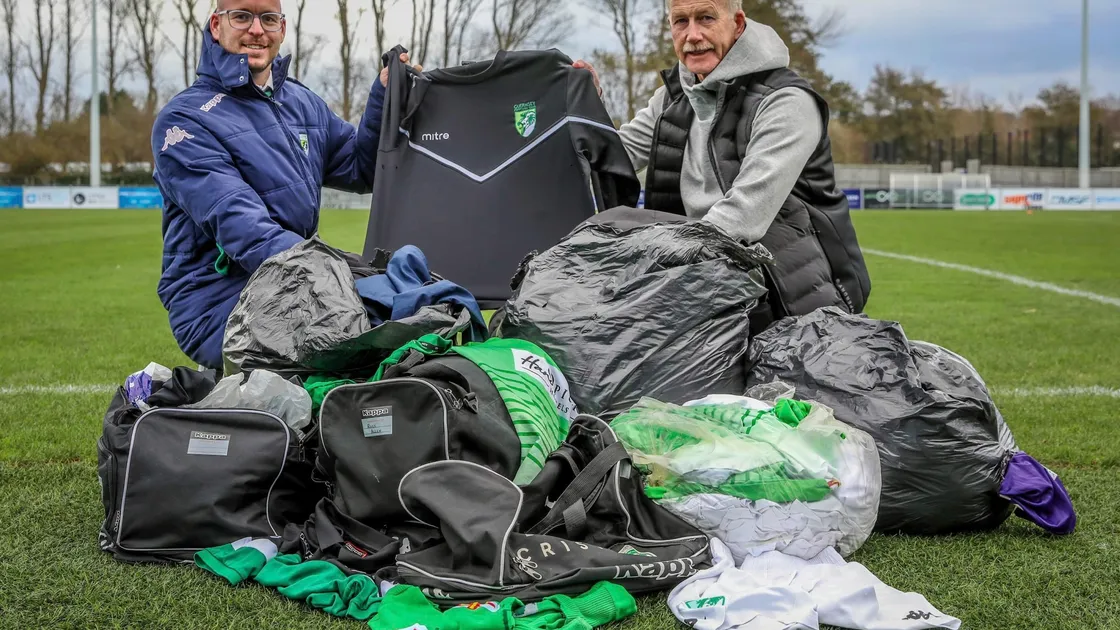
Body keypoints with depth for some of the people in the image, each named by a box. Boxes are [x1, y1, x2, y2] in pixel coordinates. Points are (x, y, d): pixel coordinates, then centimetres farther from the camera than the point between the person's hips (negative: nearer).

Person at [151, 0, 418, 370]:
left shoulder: (303, 103, 15)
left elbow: (362, 169, 22)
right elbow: (237, 222, -21)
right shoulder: (184, 121, -8)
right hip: (218, 305, -7)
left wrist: (385, 97, 5)